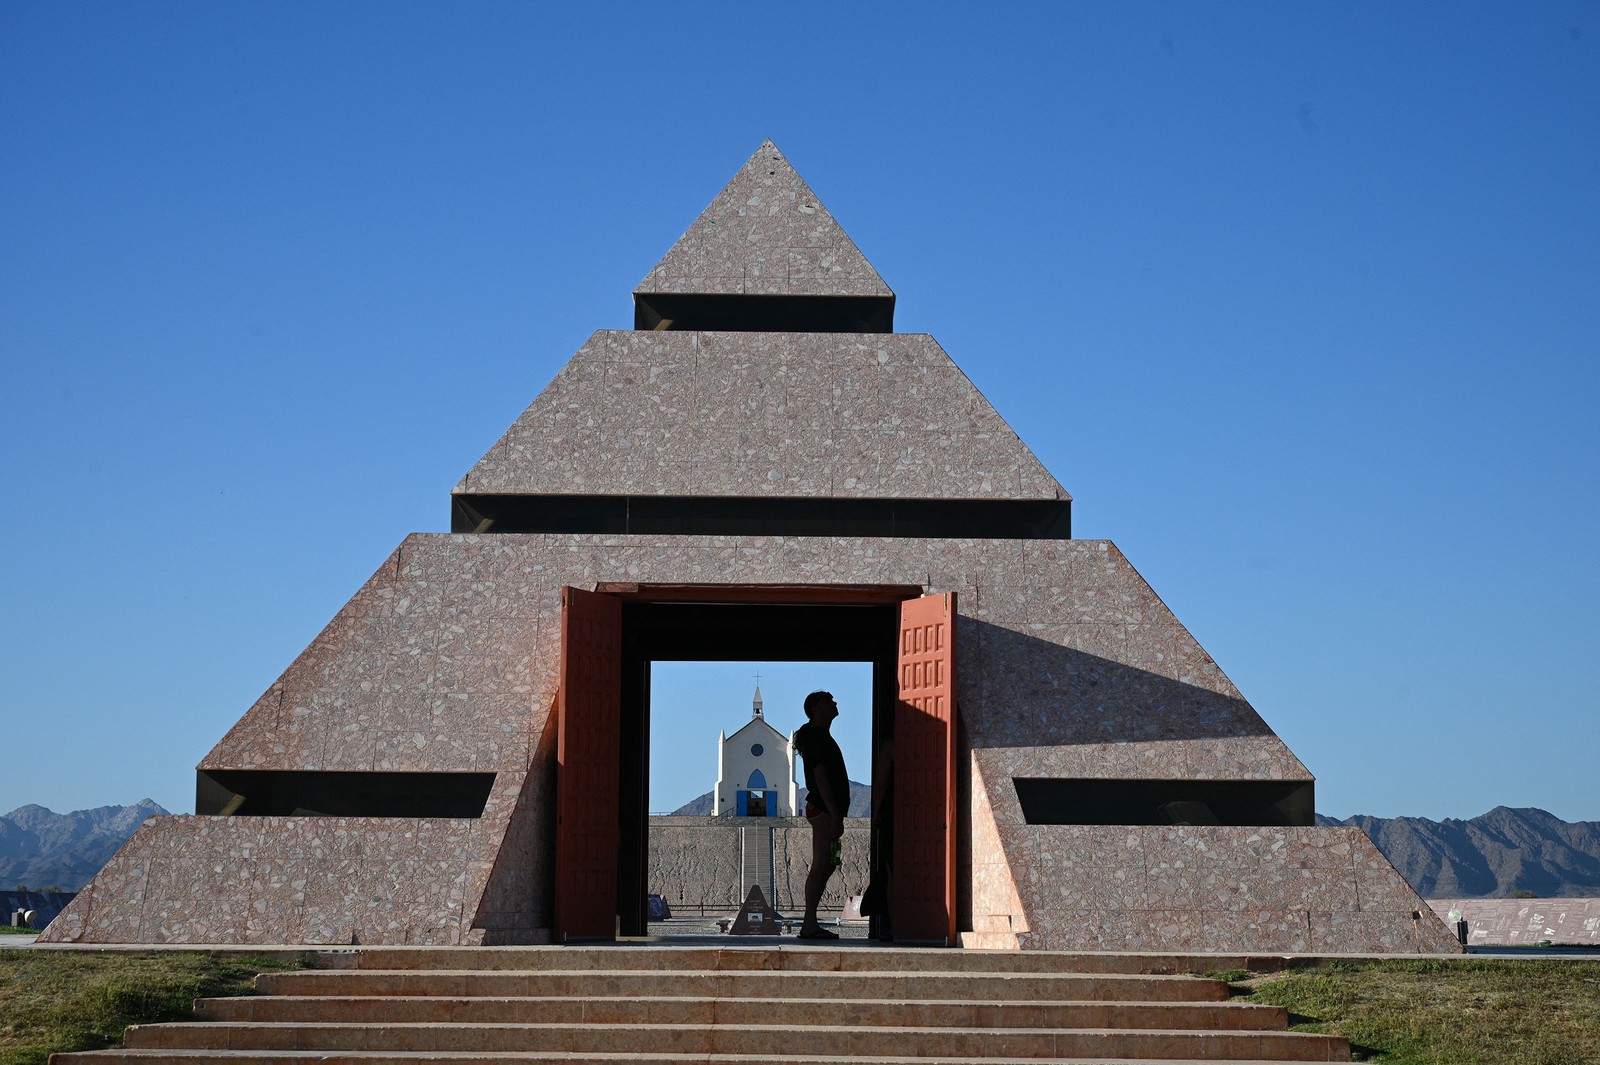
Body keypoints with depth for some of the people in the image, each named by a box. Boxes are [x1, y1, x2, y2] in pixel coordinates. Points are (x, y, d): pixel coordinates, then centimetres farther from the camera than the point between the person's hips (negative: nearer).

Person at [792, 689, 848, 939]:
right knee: (822, 865, -13)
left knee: (826, 866, 10)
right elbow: (820, 777, -18)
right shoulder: (816, 736, -10)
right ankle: (810, 925, -15)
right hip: (824, 809, -11)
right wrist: (835, 815, -23)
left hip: (827, 811, 11)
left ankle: (810, 924, 12)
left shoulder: (821, 736, 22)